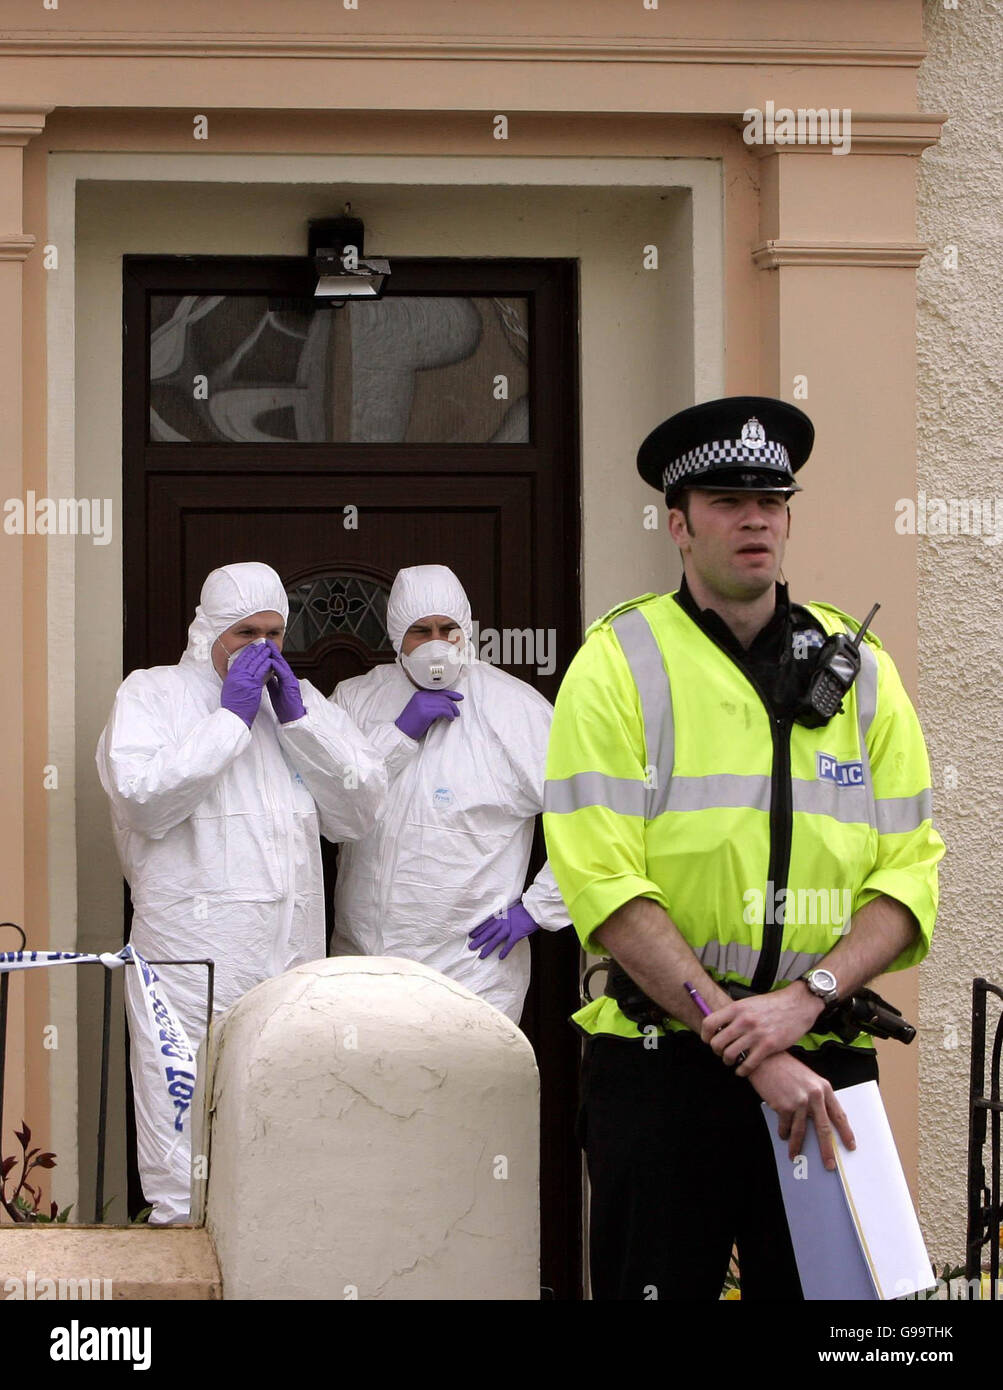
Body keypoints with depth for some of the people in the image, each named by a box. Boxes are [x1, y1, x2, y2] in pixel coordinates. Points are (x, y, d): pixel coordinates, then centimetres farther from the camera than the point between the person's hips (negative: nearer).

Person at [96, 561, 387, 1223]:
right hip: (192, 964, -4)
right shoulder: (153, 693, 6)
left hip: (293, 967, 5)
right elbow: (146, 801, -12)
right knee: (184, 1163, -8)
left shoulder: (300, 698, 19)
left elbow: (361, 812, 8)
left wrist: (297, 715, -1)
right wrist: (231, 715, -9)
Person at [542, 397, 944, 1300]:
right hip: (662, 1060, -3)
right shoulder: (620, 662, -2)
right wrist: (747, 1043, -17)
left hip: (824, 1063, 3)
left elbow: (909, 873, 3)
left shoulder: (858, 670, 9)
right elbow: (607, 887, -11)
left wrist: (803, 998, -14)